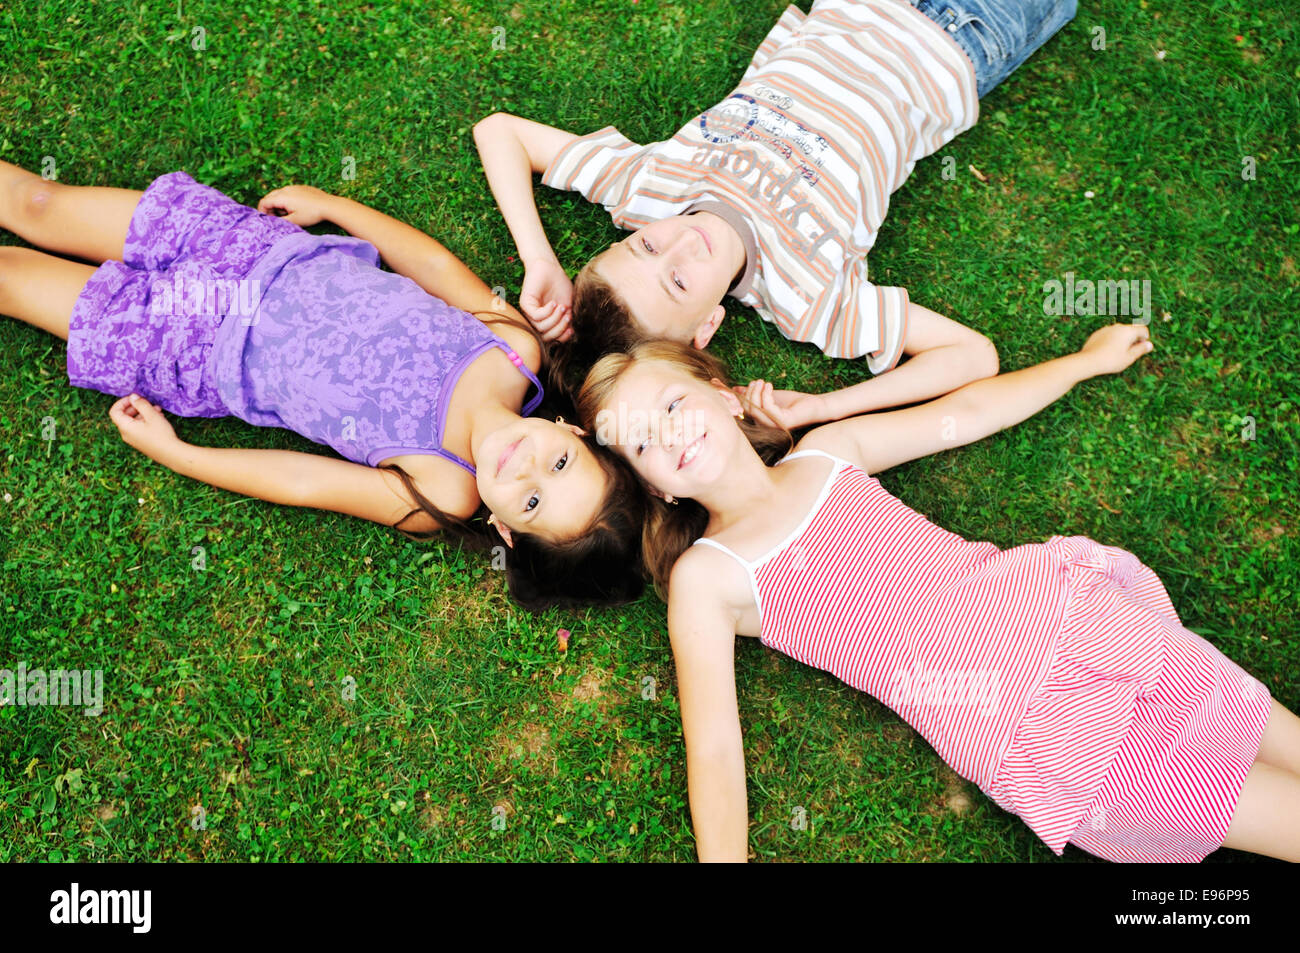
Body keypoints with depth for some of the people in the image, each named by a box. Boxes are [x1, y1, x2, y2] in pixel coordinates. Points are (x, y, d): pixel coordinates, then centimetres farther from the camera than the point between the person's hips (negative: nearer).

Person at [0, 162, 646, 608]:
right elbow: (435, 261, -4)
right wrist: (329, 204, 4)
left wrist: (166, 448, -9)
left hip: (204, 356, -3)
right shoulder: (517, 343, -21)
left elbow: (296, 481, -17)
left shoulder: (439, 497, -28)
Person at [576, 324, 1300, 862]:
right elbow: (715, 750, -10)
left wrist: (1090, 358, 30)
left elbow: (965, 412, 20)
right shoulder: (704, 577, -4)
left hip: (1066, 604, 4)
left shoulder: (827, 451, 8)